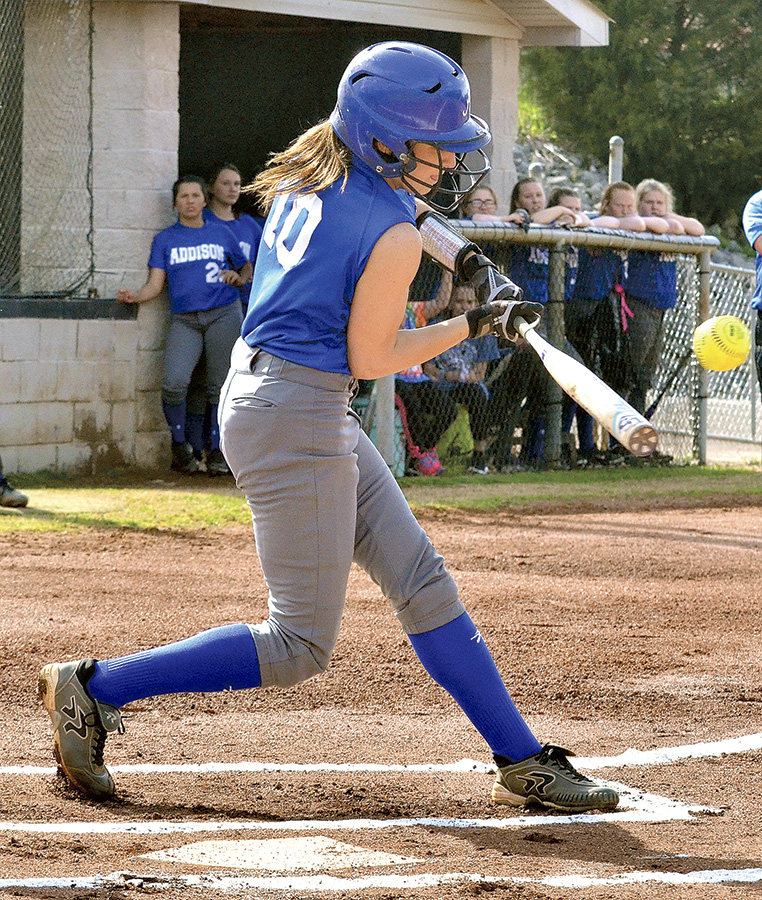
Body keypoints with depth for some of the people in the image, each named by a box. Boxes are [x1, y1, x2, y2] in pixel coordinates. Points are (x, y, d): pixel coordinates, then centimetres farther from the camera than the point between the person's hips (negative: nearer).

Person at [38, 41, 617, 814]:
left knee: (421, 581, 12)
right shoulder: (392, 238, -19)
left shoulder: (312, 169, 6)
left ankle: (521, 762, 17)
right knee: (299, 647, -1)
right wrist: (476, 324, -4)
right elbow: (370, 359, -12)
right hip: (296, 420, -10)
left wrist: (467, 259, 19)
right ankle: (94, 688, 1)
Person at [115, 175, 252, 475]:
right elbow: (155, 285, 7)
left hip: (224, 315, 0)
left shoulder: (221, 234, 14)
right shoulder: (165, 240, 13)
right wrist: (134, 296, -13)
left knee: (221, 387, -4)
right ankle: (180, 444, 1)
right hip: (184, 319, 0)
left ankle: (218, 451, 6)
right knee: (174, 383, -19)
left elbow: (247, 267, 24)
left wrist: (239, 278, 1)